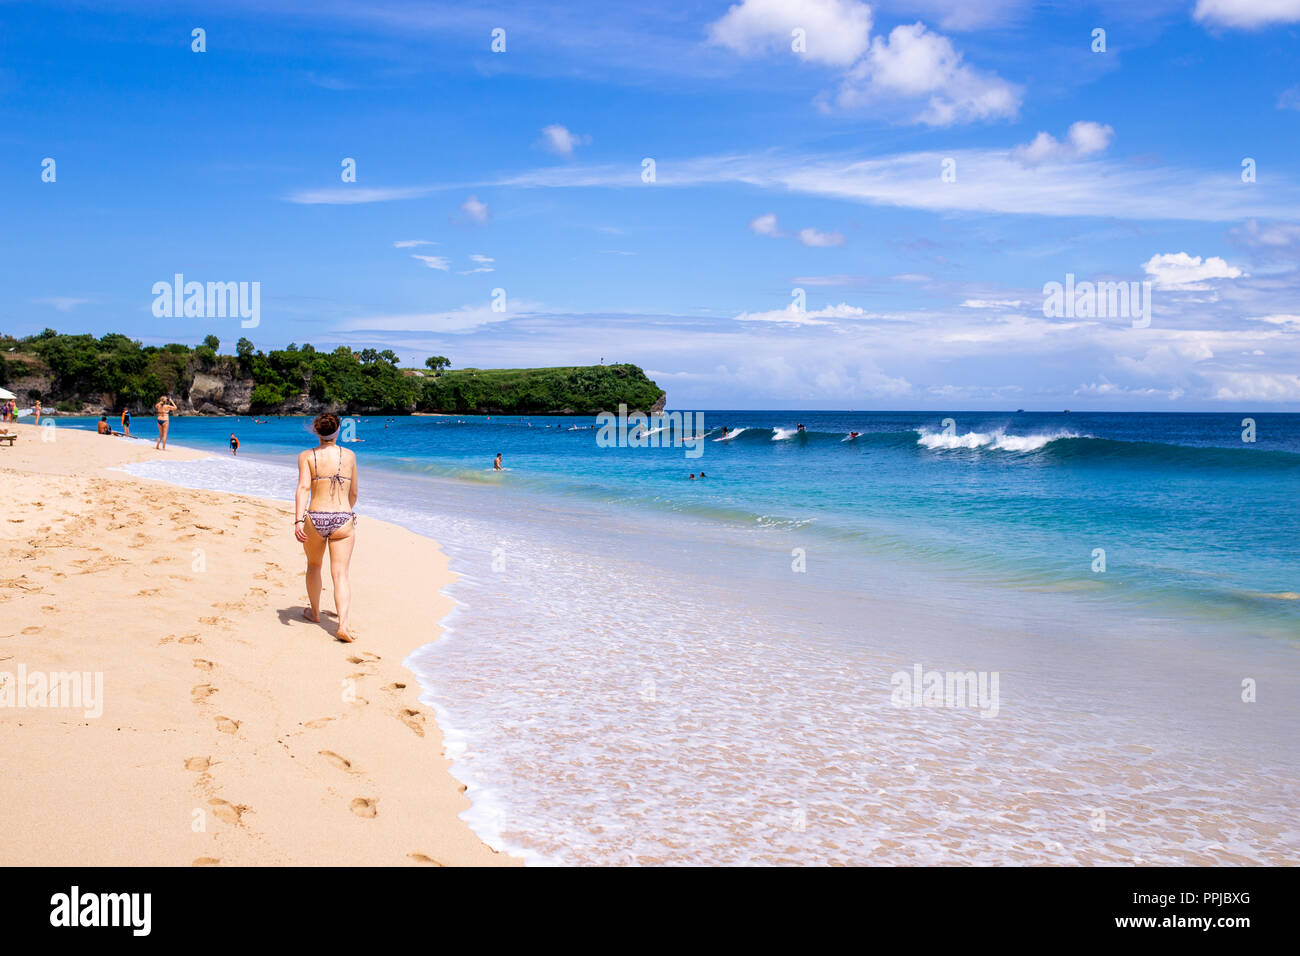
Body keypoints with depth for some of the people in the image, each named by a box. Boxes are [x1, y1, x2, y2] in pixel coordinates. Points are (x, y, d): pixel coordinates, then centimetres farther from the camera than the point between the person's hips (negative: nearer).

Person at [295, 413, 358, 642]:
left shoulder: (306, 456, 1)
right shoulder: (349, 456, 6)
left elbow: (303, 487, -13)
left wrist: (298, 521, -20)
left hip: (314, 520, 0)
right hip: (343, 520, 0)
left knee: (314, 566, 26)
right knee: (340, 574, -2)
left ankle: (315, 612, 41)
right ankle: (343, 623, -19)